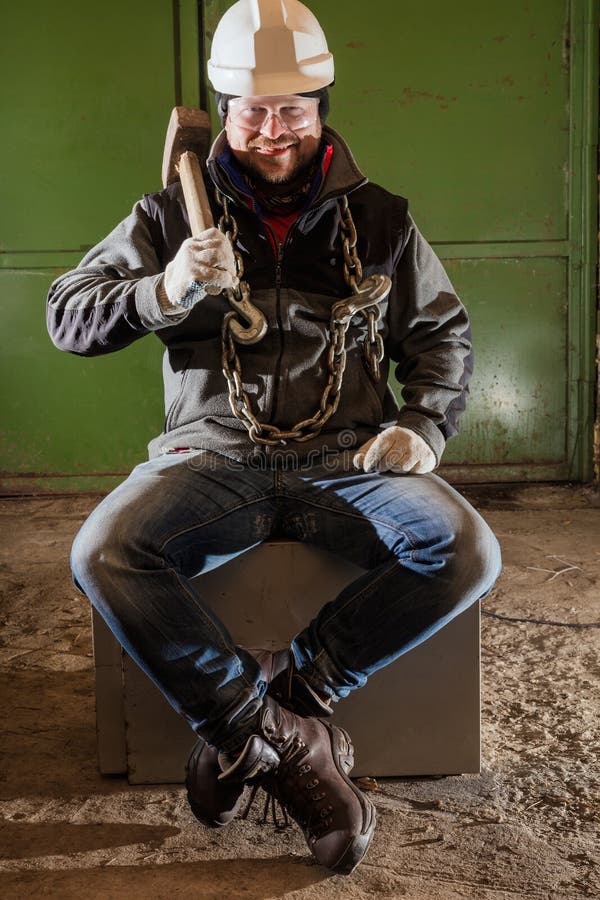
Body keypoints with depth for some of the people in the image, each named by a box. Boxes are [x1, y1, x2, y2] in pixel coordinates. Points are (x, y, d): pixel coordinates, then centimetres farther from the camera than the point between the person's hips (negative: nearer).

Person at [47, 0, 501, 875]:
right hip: (213, 452, -1)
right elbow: (67, 318, 6)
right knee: (104, 553, -30)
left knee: (467, 553, -26)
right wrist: (164, 292, -14)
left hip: (347, 456, 1)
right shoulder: (172, 213, 9)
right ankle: (291, 738, -17)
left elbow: (443, 332, 20)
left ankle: (249, 717, -16)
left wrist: (424, 424, 0)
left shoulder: (379, 219, 12)